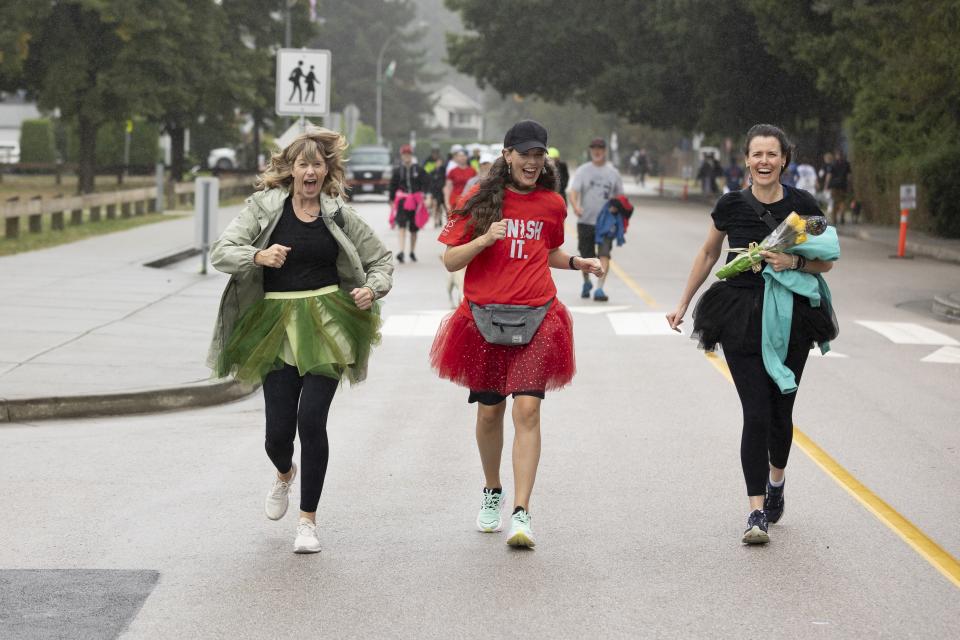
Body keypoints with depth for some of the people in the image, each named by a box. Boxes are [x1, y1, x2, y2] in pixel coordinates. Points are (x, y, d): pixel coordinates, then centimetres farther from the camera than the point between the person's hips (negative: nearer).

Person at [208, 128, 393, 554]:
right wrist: (258, 256, -27)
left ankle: (308, 521, 4)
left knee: (311, 420, -11)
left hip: (325, 325, 0)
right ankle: (284, 475, 39)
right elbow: (221, 252, -7)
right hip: (276, 326, 0)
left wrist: (372, 289, -4)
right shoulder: (265, 206, 1)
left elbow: (382, 259, 17)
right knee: (278, 428, -1)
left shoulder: (339, 215, 6)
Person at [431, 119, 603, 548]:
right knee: (489, 411, 10)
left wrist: (578, 263, 8)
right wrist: (483, 239, -16)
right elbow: (450, 260, 0)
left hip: (535, 318, 0)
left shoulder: (551, 204, 9)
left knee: (527, 410, -13)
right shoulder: (480, 201, 1)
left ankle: (521, 514, -17)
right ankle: (492, 492, 36)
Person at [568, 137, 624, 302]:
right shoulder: (582, 171, 2)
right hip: (585, 221, 0)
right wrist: (575, 206, -31)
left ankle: (599, 289, -18)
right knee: (586, 257, 9)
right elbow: (573, 192, -10)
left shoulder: (613, 173, 8)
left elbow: (620, 197, 15)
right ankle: (586, 282, 36)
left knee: (604, 255, -15)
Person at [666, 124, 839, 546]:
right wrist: (683, 304, 16)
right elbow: (708, 254, 13)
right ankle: (757, 511, -7)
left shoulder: (802, 205, -5)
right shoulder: (732, 205, -3)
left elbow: (826, 261, 3)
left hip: (791, 316, 1)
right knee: (756, 414, -9)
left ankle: (776, 480, 39)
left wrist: (794, 262, -17)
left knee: (781, 411, 10)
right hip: (741, 317, -1)